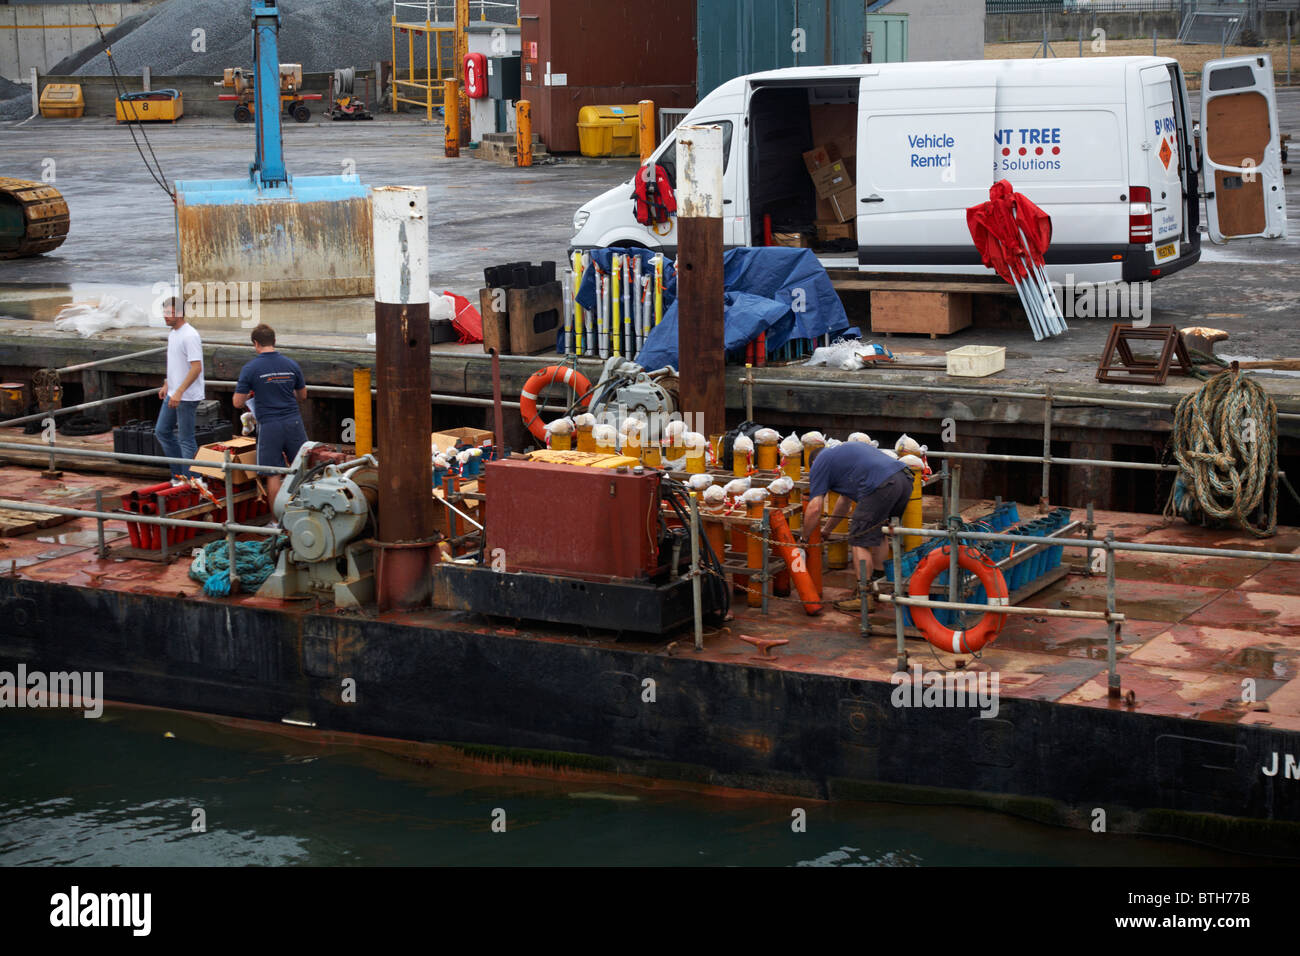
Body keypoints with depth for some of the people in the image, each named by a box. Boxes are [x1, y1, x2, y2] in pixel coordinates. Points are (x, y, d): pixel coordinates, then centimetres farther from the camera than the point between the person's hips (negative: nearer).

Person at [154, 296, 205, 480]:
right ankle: (179, 473, 22)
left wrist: (179, 392, -28)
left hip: (187, 396, -10)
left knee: (186, 439, -4)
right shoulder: (172, 334, 12)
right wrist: (166, 385, 20)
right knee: (162, 431, 15)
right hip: (173, 394, 10)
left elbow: (196, 368, -25)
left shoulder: (190, 336, -20)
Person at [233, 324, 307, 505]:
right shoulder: (291, 365, 2)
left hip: (269, 426, -3)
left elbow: (238, 403, -5)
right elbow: (302, 395, 15)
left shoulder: (250, 369, -8)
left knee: (273, 475, 3)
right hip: (293, 422, 3)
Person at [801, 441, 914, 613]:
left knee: (860, 541, 2)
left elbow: (815, 508, 6)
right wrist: (827, 530, 53)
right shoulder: (842, 452, 38)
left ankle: (863, 597, 1)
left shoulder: (820, 463, 14)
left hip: (882, 485, -8)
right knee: (878, 536, 25)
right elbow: (845, 500, 45)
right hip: (905, 478, 8)